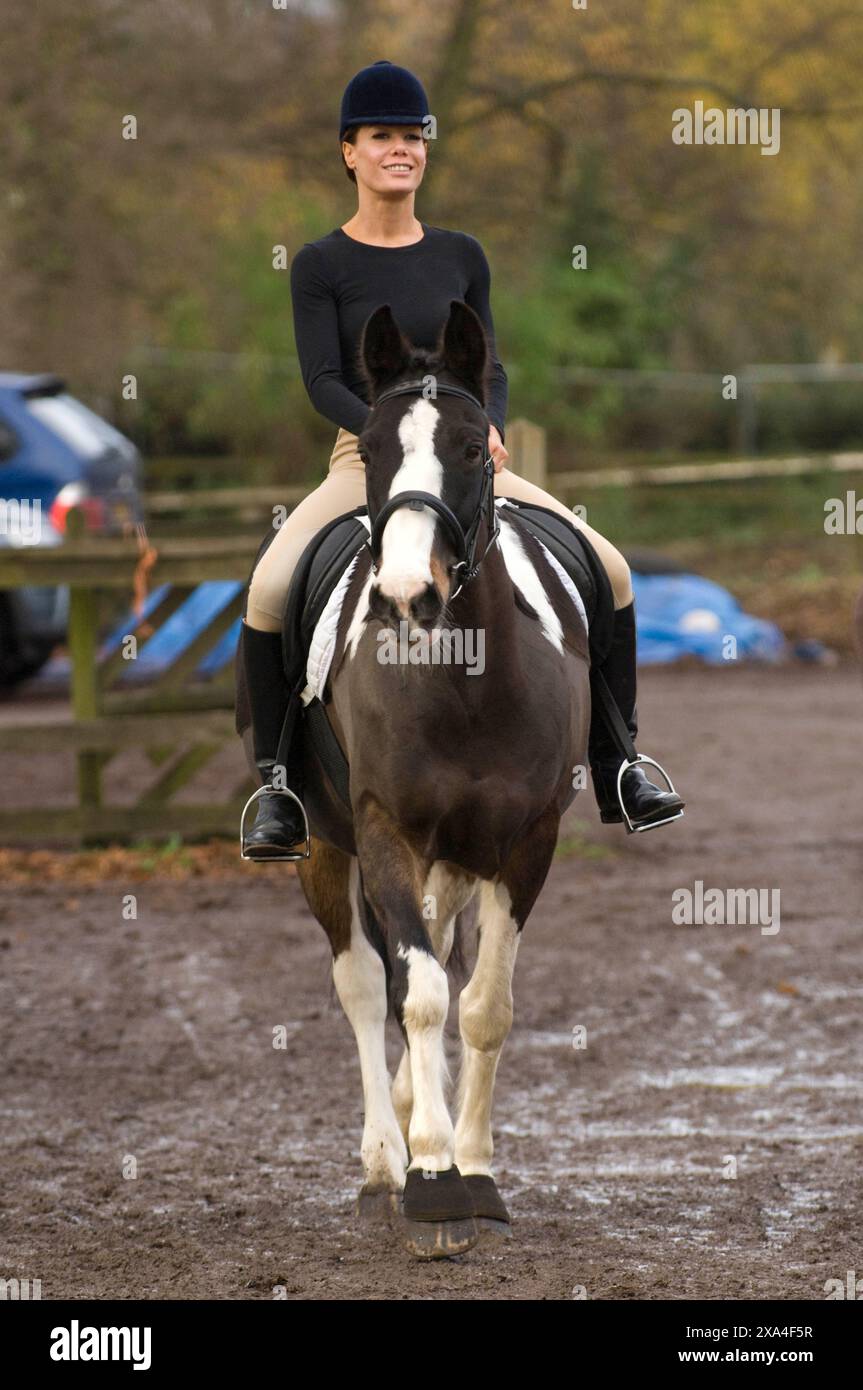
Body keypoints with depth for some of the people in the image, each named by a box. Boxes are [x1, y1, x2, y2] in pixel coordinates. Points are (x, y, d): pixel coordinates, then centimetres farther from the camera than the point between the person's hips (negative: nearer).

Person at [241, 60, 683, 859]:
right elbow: (322, 381, -9)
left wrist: (488, 427, -13)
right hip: (363, 463, -3)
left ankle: (615, 771, 3)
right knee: (271, 588, -30)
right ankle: (278, 789, -15)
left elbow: (489, 369, 8)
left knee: (609, 569, -10)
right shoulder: (321, 266, -1)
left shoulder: (460, 257, 8)